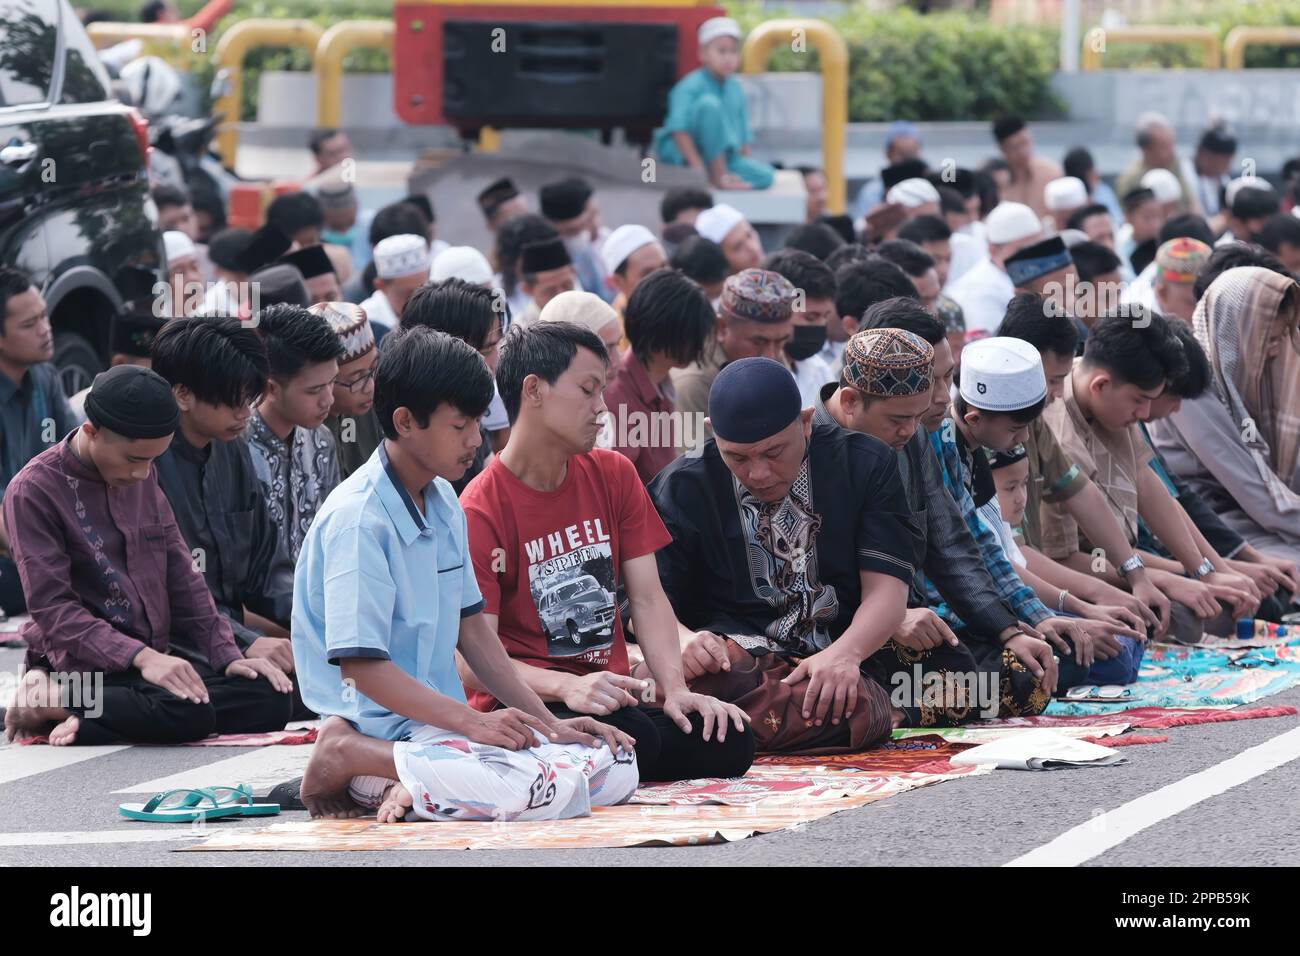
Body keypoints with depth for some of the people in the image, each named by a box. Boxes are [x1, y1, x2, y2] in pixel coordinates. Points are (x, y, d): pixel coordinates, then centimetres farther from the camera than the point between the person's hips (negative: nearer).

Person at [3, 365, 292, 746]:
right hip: (84, 667, -9)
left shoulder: (142, 479, 13)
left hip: (153, 658, 9)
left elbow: (181, 576, 15)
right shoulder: (33, 492, -10)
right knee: (190, 712, -33)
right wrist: (141, 657, -28)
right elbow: (52, 608, -17)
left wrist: (227, 656, 1)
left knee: (271, 699, -12)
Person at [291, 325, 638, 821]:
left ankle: (408, 786, -5)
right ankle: (351, 757, -17)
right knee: (552, 786, -31)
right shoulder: (357, 520, -16)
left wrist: (547, 722, 10)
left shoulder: (443, 504, 13)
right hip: (382, 726, -10)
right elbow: (361, 667, -20)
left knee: (617, 765, 0)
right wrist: (472, 722, -23)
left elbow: (469, 625, 19)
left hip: (438, 721, 10)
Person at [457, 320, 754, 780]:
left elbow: (647, 598, 7)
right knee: (632, 738, -35)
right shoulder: (480, 512, -9)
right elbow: (474, 661, -15)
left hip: (611, 697, 7)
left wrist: (675, 689, -11)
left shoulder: (615, 476, 12)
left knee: (729, 742, -19)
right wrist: (567, 687, -31)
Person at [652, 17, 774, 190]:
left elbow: (744, 137, 13)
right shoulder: (690, 86, -14)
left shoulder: (736, 90, 7)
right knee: (709, 103, -30)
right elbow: (679, 130, -24)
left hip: (720, 156, 6)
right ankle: (717, 175, -27)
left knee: (765, 175, -17)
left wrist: (745, 167, 0)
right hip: (683, 154, -6)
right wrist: (699, 168, -30)